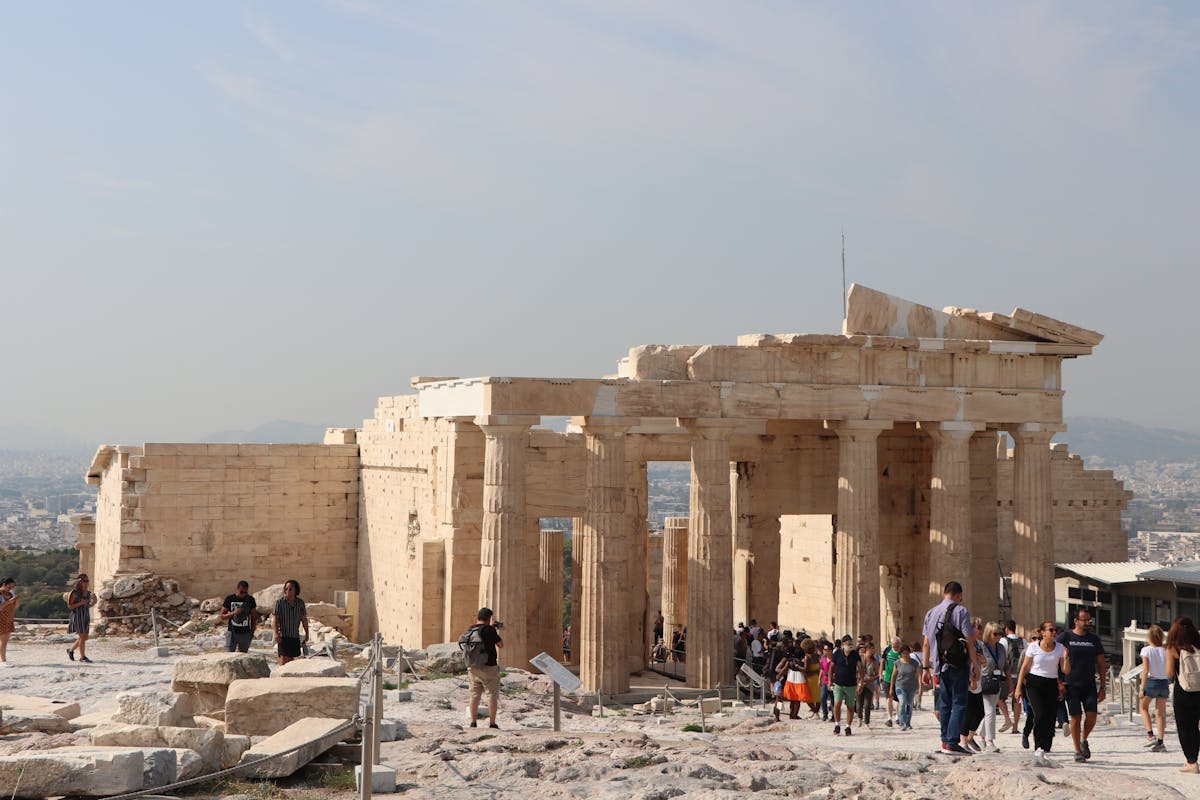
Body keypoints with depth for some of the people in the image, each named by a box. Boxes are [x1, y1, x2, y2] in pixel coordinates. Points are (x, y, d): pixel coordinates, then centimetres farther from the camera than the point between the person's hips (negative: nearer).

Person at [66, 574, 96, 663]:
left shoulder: (88, 593, 9)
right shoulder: (75, 593, -10)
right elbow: (69, 606, -9)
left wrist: (93, 602, 0)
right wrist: (80, 603, -21)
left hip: (86, 616, 7)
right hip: (78, 616, -7)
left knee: (84, 637, 9)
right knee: (82, 636, -9)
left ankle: (70, 649, 30)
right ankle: (82, 657, -2)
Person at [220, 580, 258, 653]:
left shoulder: (250, 599, 2)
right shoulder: (230, 599, -4)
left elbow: (254, 617, 10)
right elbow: (222, 616, -2)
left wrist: (252, 632, 5)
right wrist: (234, 613, -19)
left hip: (245, 633, 2)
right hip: (232, 631, -2)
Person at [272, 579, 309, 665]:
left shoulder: (300, 603, 4)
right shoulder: (280, 602, -7)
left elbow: (304, 619, 11)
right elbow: (275, 618, -10)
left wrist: (307, 633, 12)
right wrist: (276, 633, -19)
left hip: (295, 636, 4)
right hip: (283, 635, -4)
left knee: (291, 658, 9)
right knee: (284, 657, -13)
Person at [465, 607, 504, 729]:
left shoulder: (470, 630, 5)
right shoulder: (489, 629, -13)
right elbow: (500, 645, -5)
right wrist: (497, 633, 10)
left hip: (473, 667, 5)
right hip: (489, 667, -5)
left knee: (474, 695, 11)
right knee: (492, 695, 1)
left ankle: (473, 723, 11)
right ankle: (492, 723, -2)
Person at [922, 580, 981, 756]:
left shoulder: (931, 613, 13)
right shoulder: (960, 611, -5)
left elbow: (926, 644, 12)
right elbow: (969, 641, -8)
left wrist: (925, 668, 15)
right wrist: (976, 666, -4)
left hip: (940, 666, 6)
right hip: (958, 664, -6)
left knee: (944, 704, 13)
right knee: (959, 704, -4)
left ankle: (945, 741, 14)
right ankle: (952, 742, -11)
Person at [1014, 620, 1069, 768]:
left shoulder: (1059, 648, 5)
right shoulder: (1033, 647, -2)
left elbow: (1066, 671, 2)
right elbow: (1024, 668, 2)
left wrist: (1066, 658, -16)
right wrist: (1019, 687, -2)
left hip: (1052, 685, 3)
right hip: (1035, 683, -3)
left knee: (1051, 720, -2)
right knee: (1040, 715, -20)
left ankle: (1043, 753, 7)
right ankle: (1039, 749, -16)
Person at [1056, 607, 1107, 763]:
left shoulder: (1094, 639, 9)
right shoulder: (1065, 637, -1)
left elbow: (1101, 664, 12)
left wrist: (1102, 687, 8)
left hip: (1090, 685, 3)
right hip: (1072, 685, -3)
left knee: (1091, 716, -8)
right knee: (1076, 718, -3)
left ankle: (1084, 740, 20)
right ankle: (1078, 751, 9)